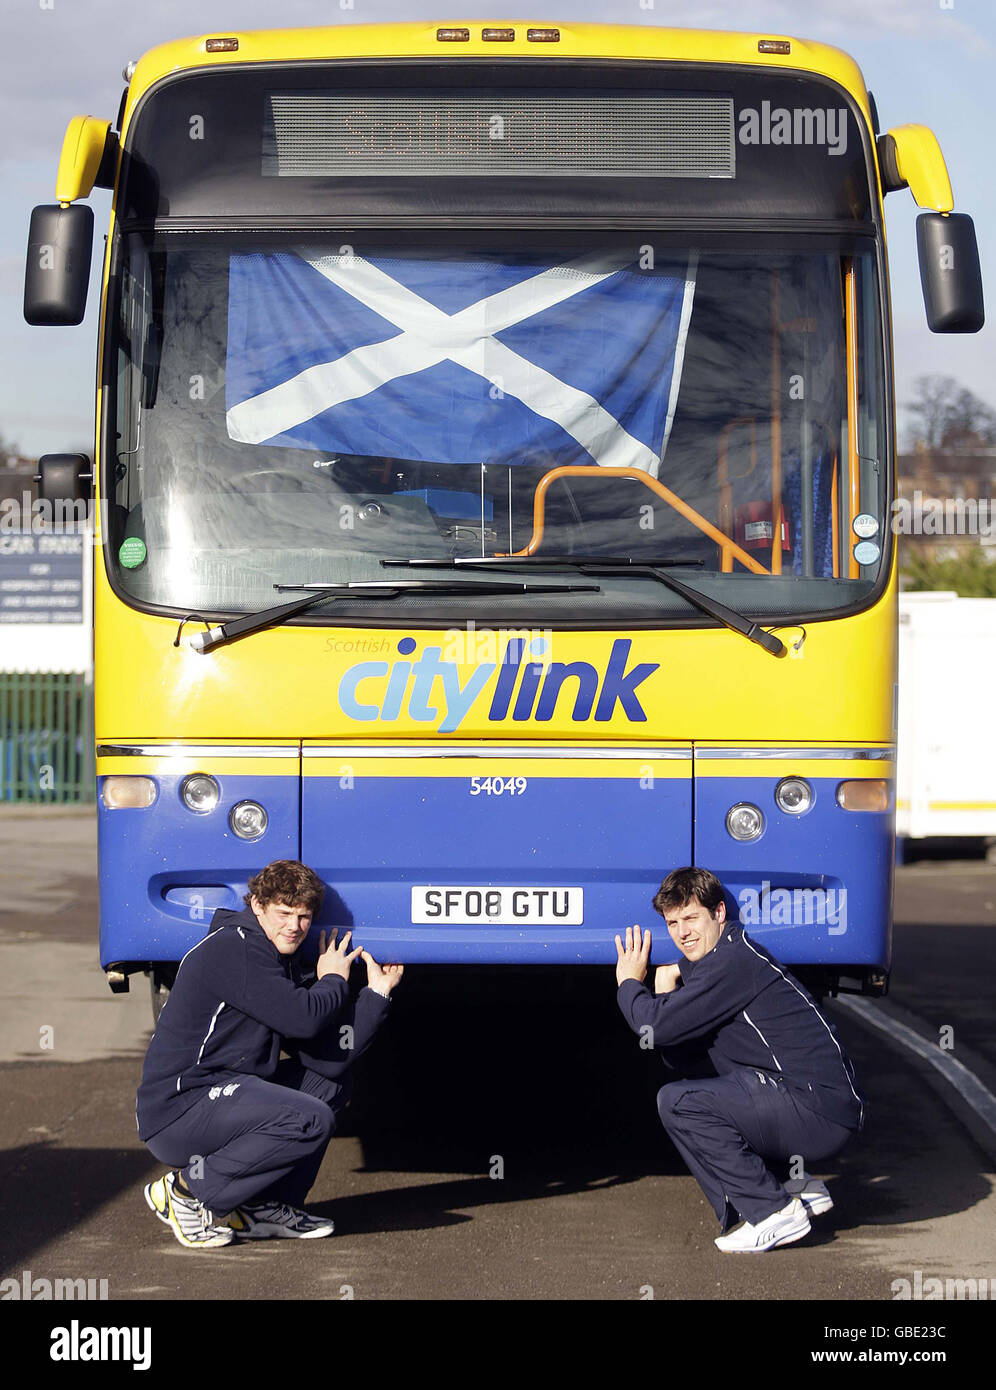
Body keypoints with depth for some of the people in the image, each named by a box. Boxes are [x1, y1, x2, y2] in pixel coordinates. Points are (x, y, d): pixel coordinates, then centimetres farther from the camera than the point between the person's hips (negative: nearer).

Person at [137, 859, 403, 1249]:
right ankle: (188, 1189, -11)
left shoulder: (282, 963, 16)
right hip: (176, 1111, -10)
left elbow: (329, 1058, 8)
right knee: (310, 1120, -25)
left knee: (331, 1084, 16)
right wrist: (333, 981, 0)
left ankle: (263, 1207, 10)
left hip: (224, 1094, 10)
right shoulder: (231, 948, -13)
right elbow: (302, 1019, -20)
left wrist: (377, 992, 5)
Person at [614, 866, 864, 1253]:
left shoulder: (733, 962, -15)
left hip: (824, 1112, -11)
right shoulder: (709, 963, 17)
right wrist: (665, 995, 3)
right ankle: (798, 1186, 16)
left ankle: (774, 1213, -11)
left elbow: (657, 1029, -17)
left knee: (678, 1102, -16)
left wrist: (628, 984, 3)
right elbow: (680, 1056, 19)